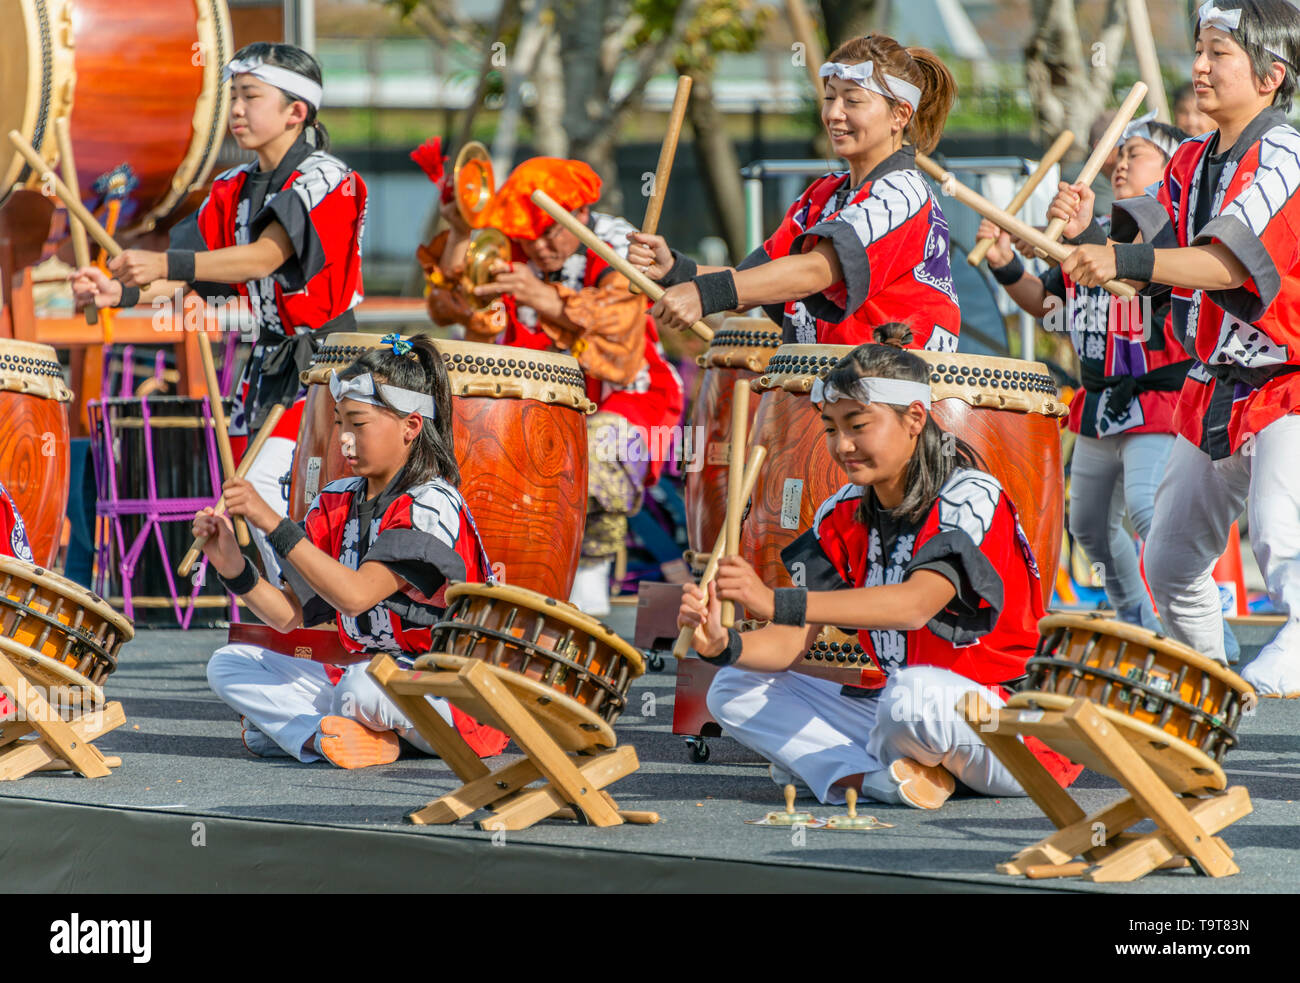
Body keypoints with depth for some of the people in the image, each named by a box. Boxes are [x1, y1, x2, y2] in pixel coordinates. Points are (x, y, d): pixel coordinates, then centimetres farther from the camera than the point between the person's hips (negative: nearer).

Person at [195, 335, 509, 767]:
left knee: (364, 685, -39)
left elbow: (355, 596, -29)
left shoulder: (432, 505, -16)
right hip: (358, 673, 8)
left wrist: (273, 523, -31)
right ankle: (323, 735, -20)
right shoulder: (337, 503, 7)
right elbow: (290, 616, 4)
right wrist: (234, 566, -13)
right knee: (228, 666, 0)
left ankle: (285, 723, -9)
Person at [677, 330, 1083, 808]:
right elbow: (791, 644, -1)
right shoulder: (842, 516, 6)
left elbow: (916, 604, -32)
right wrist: (725, 645, -25)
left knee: (916, 694, -40)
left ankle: (829, 764, -7)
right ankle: (876, 778, -19)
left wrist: (777, 603, -42)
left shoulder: (971, 497, -15)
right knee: (735, 691, -3)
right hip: (886, 711, 7)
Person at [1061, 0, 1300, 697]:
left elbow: (1230, 264, -27)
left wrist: (1124, 260, -37)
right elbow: (1145, 246, 6)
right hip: (1211, 391, 9)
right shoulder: (1192, 162, 11)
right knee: (1170, 561, 13)